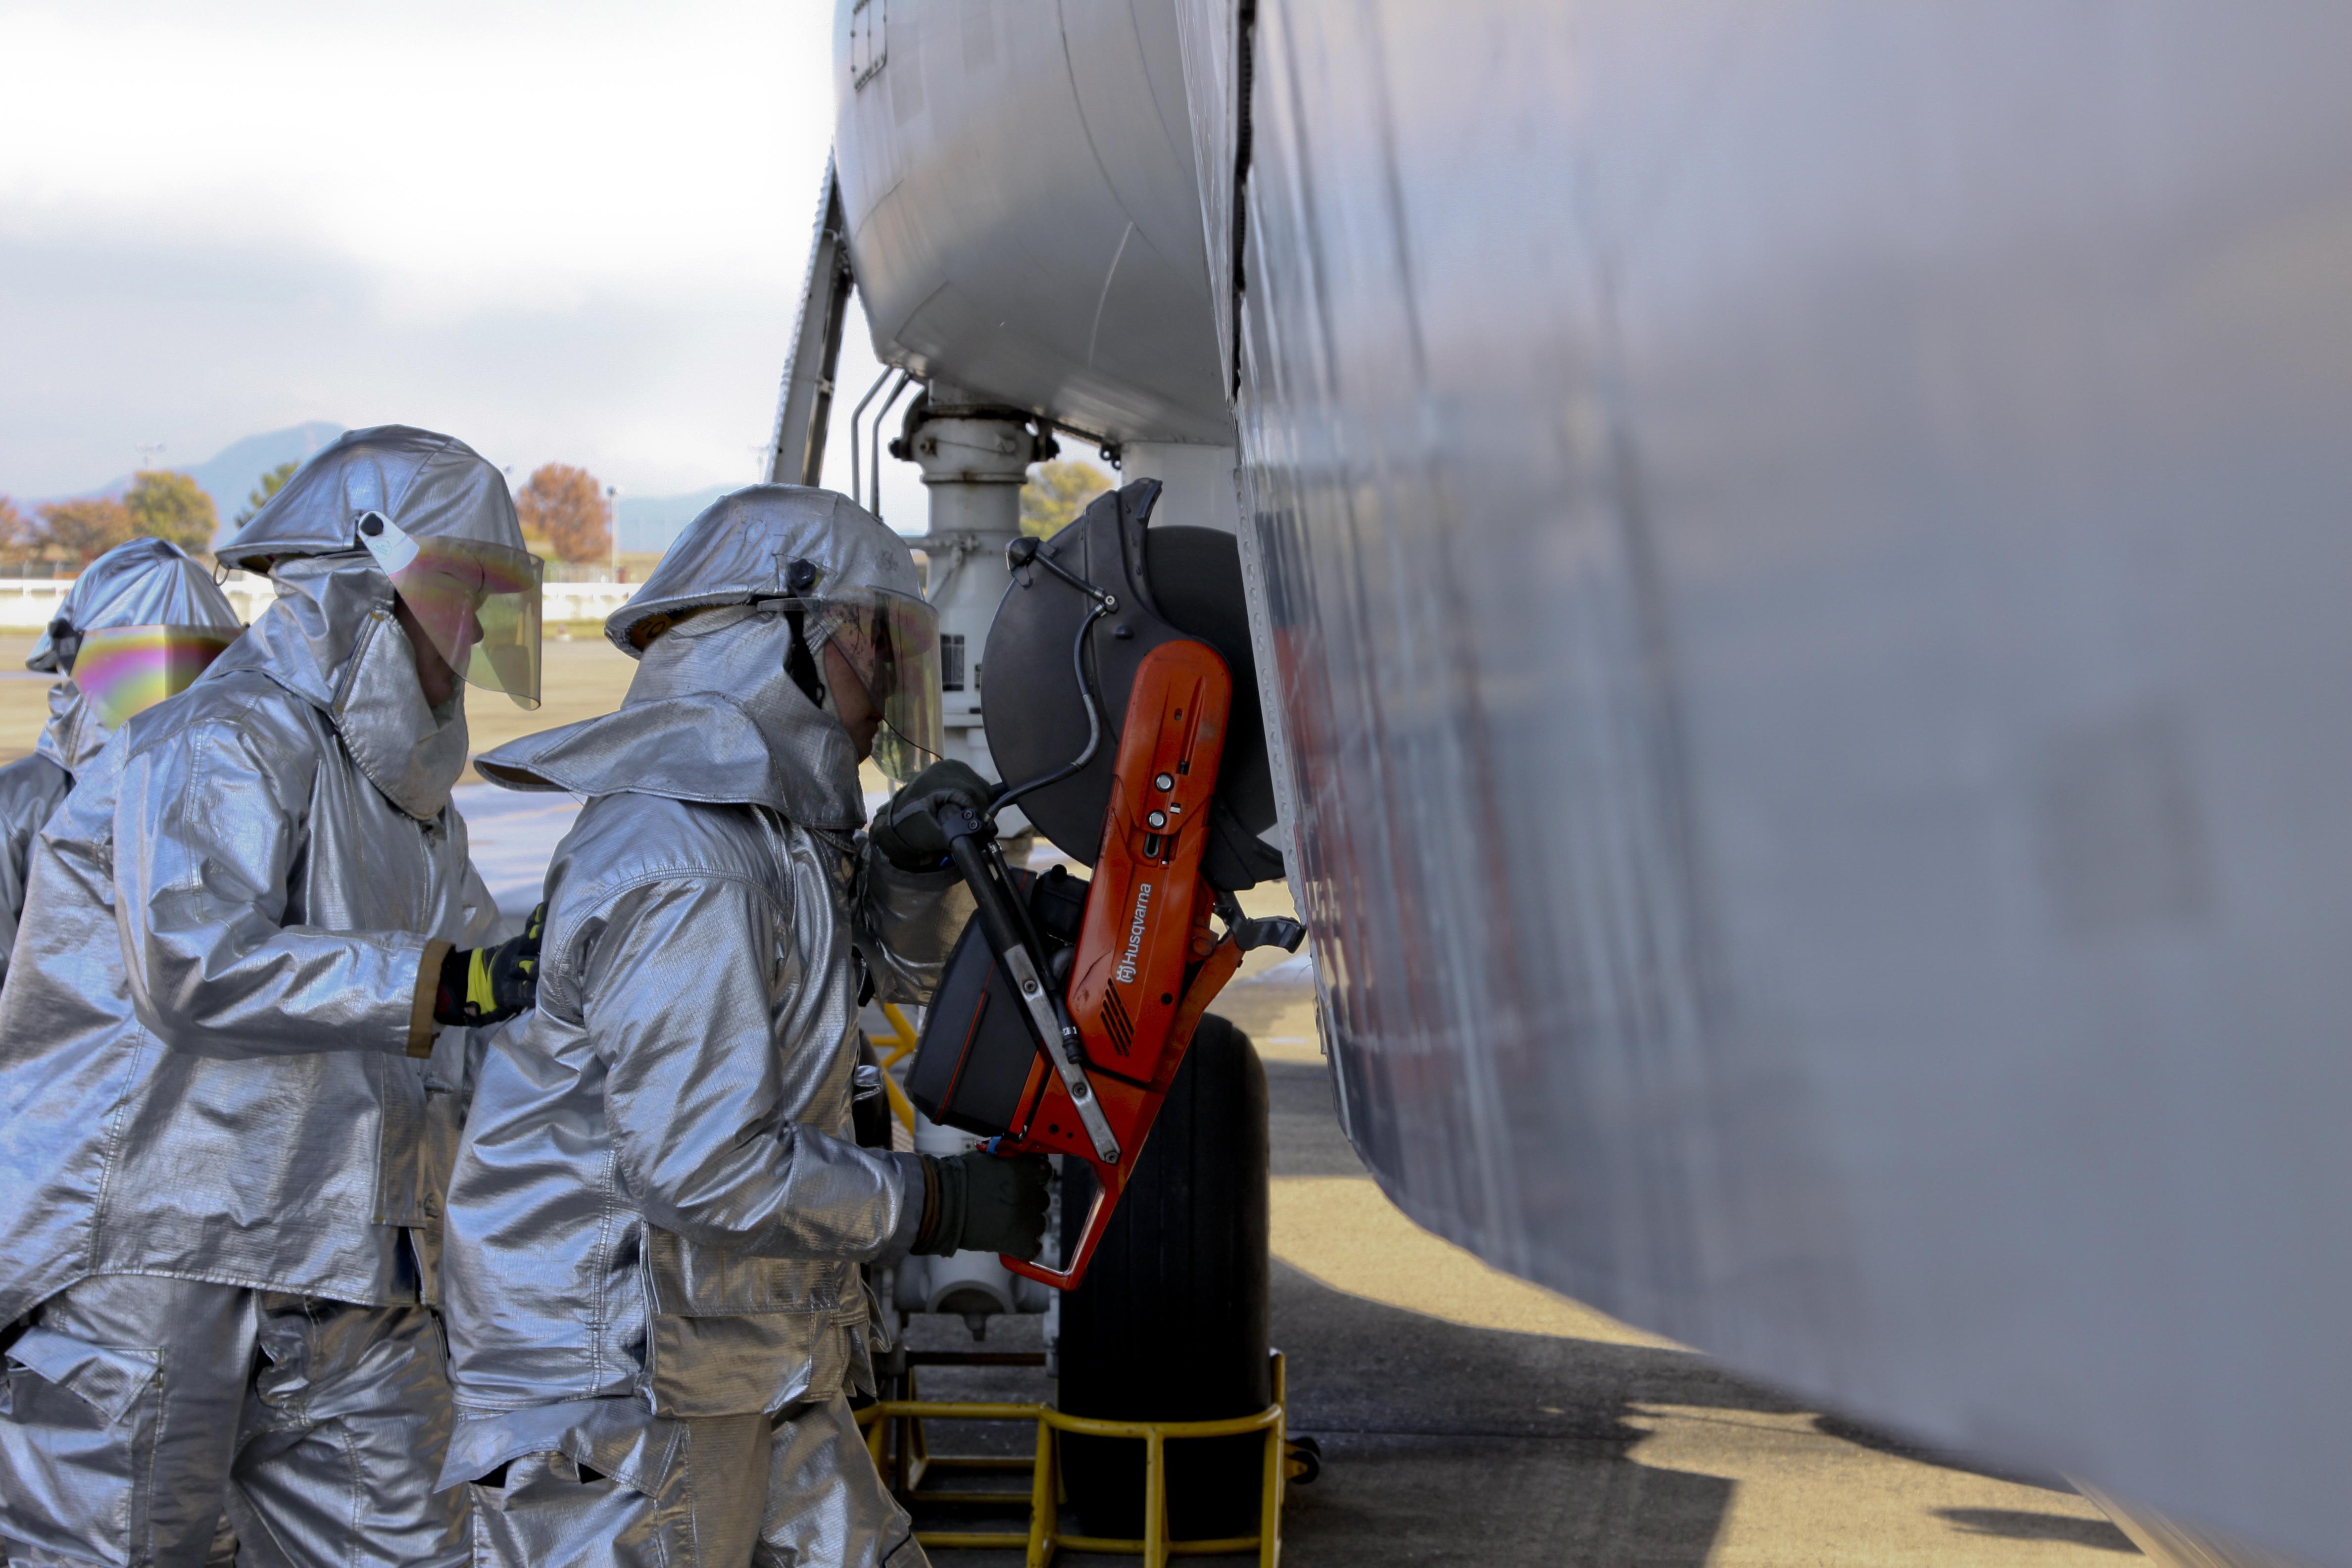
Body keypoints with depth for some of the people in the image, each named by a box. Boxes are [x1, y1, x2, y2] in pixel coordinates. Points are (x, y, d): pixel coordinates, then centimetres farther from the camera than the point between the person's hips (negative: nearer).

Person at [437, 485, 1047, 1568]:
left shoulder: (768, 821, 11)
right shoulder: (684, 869, -22)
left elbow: (897, 964, 26)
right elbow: (703, 1166, -27)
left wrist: (926, 865, 2)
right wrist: (943, 1204, -18)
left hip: (748, 1361, 10)